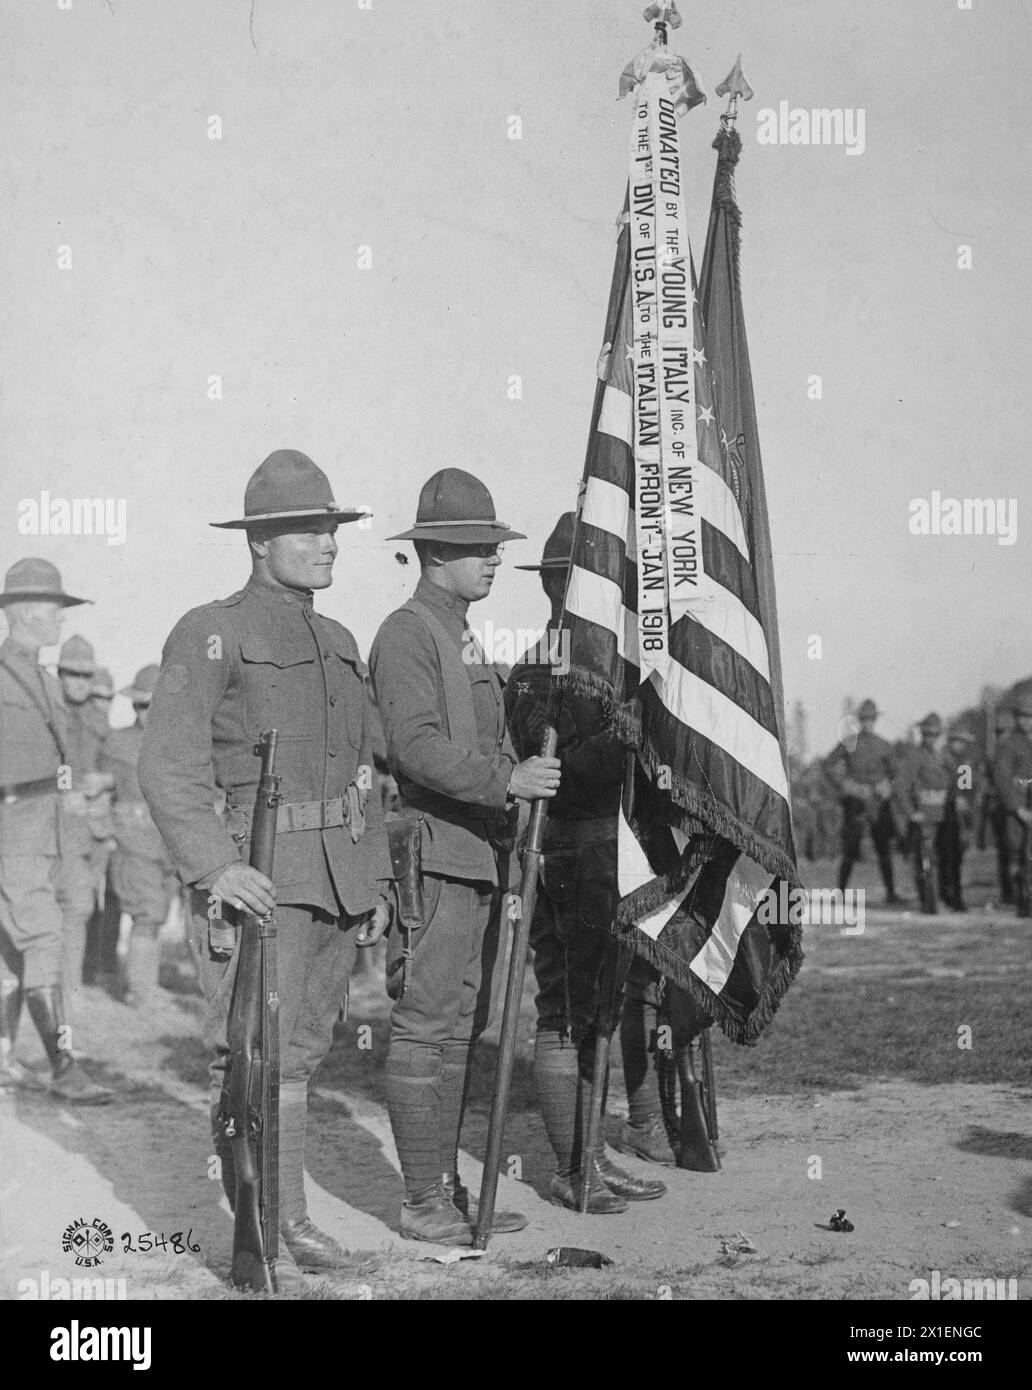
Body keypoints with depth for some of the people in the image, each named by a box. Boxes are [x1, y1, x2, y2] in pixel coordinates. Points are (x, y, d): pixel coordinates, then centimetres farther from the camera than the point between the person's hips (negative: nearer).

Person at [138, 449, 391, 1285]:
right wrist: (214, 868, -25)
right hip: (256, 879, -7)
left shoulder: (338, 644, 17)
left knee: (302, 1053, 13)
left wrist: (376, 880, 17)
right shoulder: (209, 635, -5)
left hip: (338, 878, 7)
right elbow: (168, 766, -13)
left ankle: (292, 1226, 22)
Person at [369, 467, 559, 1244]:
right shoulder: (405, 634, -10)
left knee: (461, 1030, 12)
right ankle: (424, 1203, 1)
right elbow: (417, 747, -23)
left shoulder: (466, 639, 20)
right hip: (433, 859, -10)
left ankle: (448, 1188, 20)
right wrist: (506, 779, -31)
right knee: (426, 1028, -5)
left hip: (481, 860, 10)